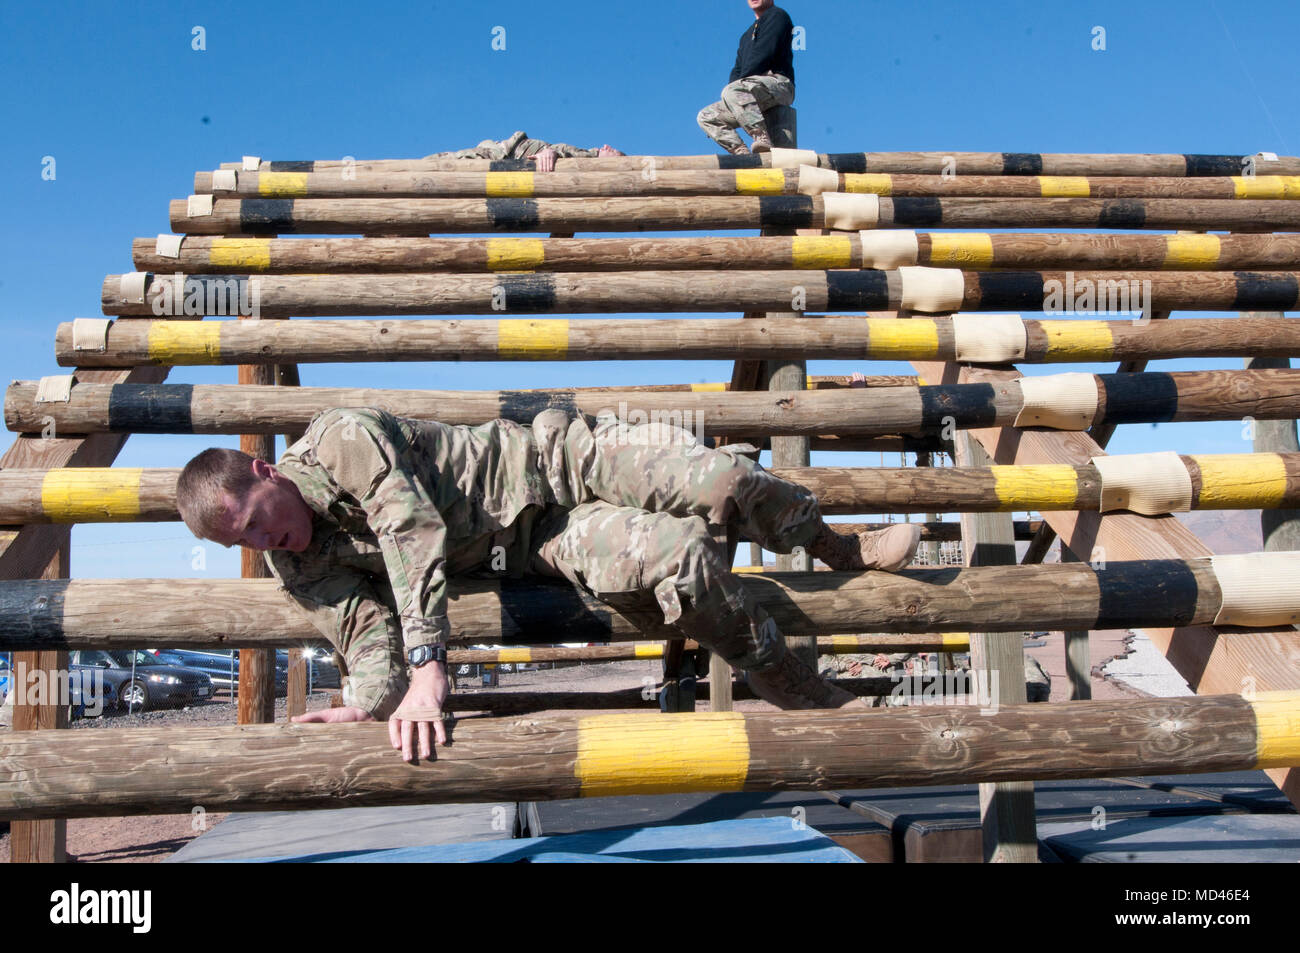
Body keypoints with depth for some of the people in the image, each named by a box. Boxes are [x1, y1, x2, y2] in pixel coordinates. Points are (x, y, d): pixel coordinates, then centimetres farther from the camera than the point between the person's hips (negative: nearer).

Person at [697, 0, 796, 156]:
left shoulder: (777, 15, 5)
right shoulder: (747, 35, 31)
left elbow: (765, 52, -10)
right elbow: (738, 68, 23)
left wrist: (742, 80, -12)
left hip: (778, 83, -9)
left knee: (732, 91, -35)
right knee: (705, 116, 1)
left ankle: (762, 138, -43)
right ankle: (742, 153, -18)